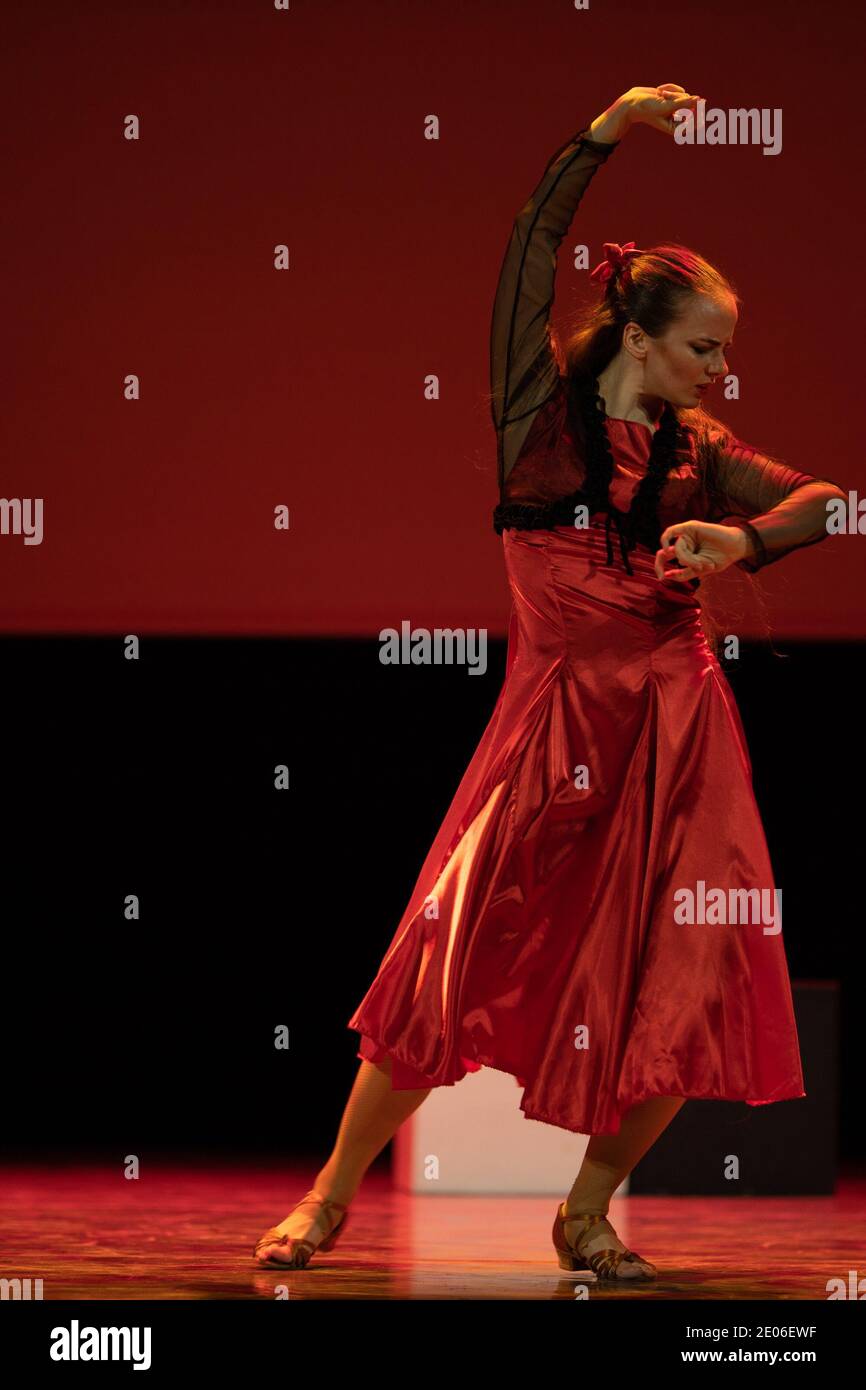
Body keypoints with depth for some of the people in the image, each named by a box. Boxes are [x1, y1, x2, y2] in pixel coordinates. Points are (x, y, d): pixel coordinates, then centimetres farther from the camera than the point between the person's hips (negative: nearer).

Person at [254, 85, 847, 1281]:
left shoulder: (698, 452, 11)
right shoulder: (544, 403, 2)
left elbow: (825, 499, 4)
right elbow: (534, 241, -5)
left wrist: (743, 541, -14)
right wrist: (605, 132, -11)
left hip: (679, 724, 4)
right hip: (557, 719, -4)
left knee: (690, 989, -2)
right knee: (458, 958, -6)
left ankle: (588, 1215, 16)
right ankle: (332, 1199, 9)